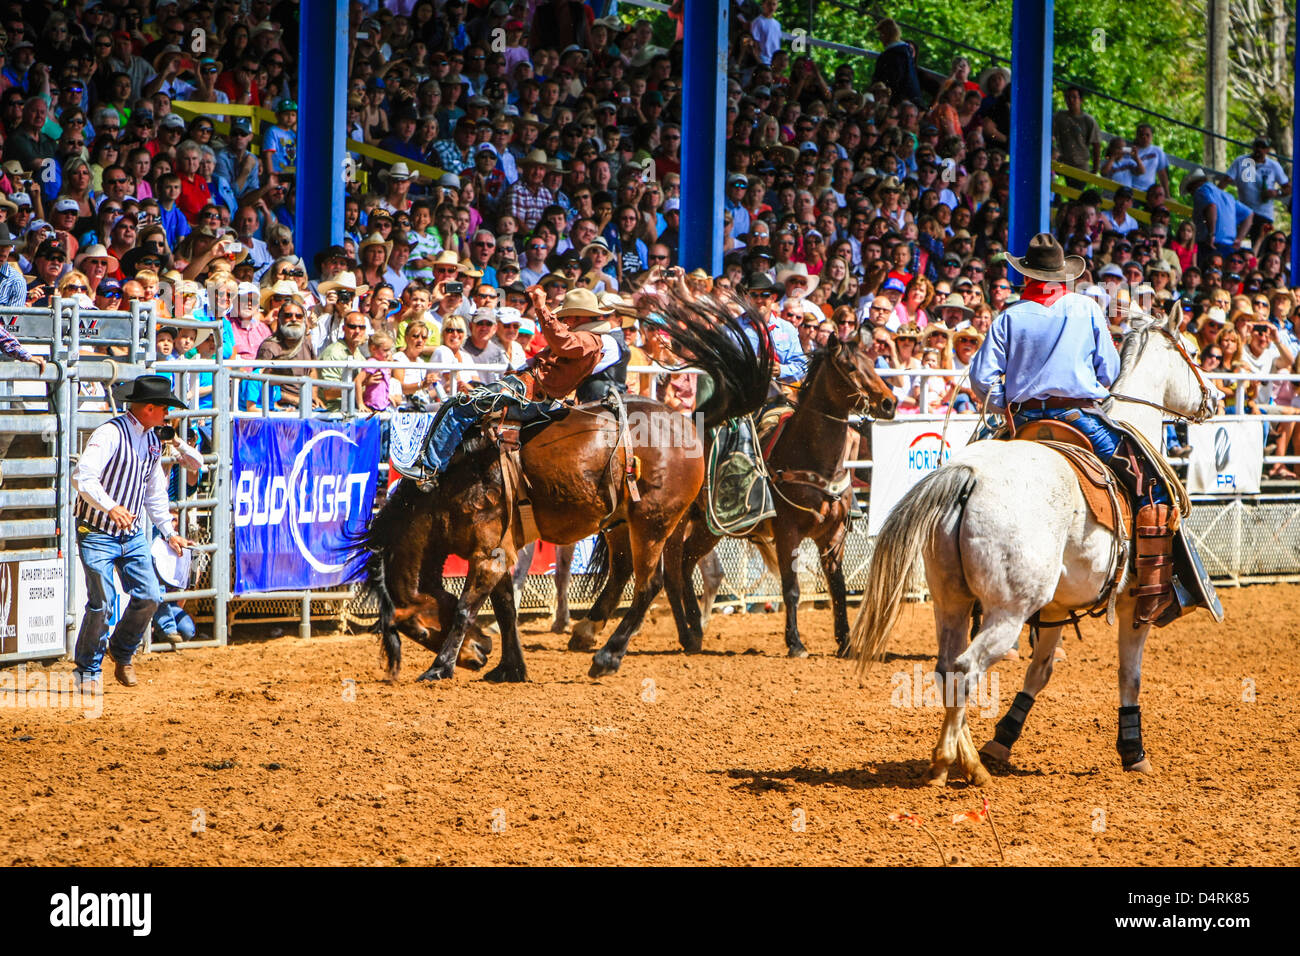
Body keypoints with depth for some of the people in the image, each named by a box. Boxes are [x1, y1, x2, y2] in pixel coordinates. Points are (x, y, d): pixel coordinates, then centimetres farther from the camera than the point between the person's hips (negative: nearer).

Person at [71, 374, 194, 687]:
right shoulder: (110, 434, -17)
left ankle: (122, 653, 25)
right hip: (98, 534, -7)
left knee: (149, 596, 0)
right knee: (102, 602, -11)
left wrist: (169, 532, 19)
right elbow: (82, 476, -29)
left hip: (133, 535, 7)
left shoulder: (152, 441, 11)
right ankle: (87, 671, 6)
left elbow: (155, 492, 22)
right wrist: (110, 507, -42)